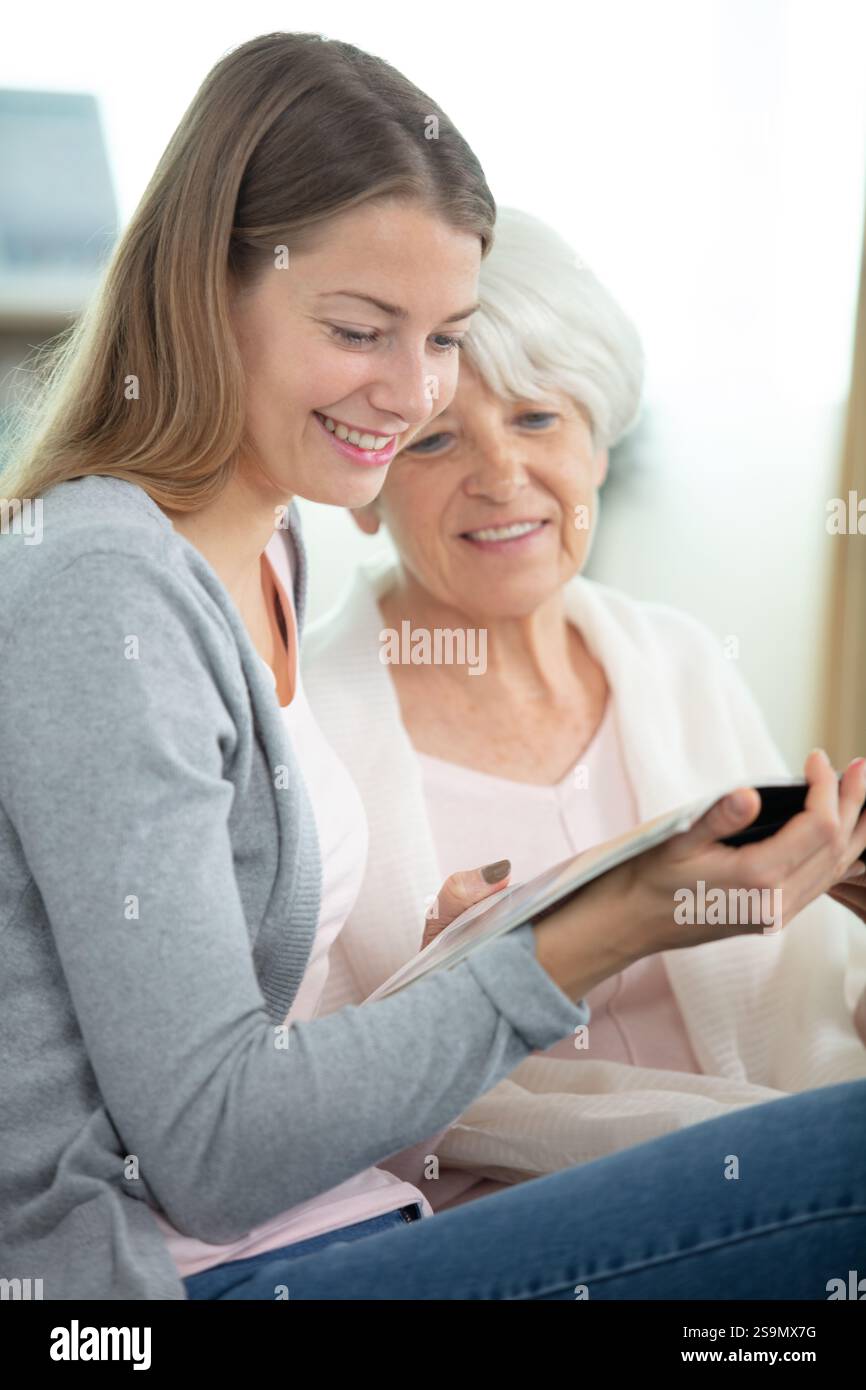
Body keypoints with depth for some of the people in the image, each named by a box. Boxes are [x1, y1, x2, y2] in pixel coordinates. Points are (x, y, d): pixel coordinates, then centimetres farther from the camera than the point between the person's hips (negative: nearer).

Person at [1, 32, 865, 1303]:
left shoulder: (262, 552, 11)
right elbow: (209, 1158, -19)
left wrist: (441, 956, 2)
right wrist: (593, 940, -22)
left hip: (291, 1231, 9)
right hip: (178, 1272, -8)